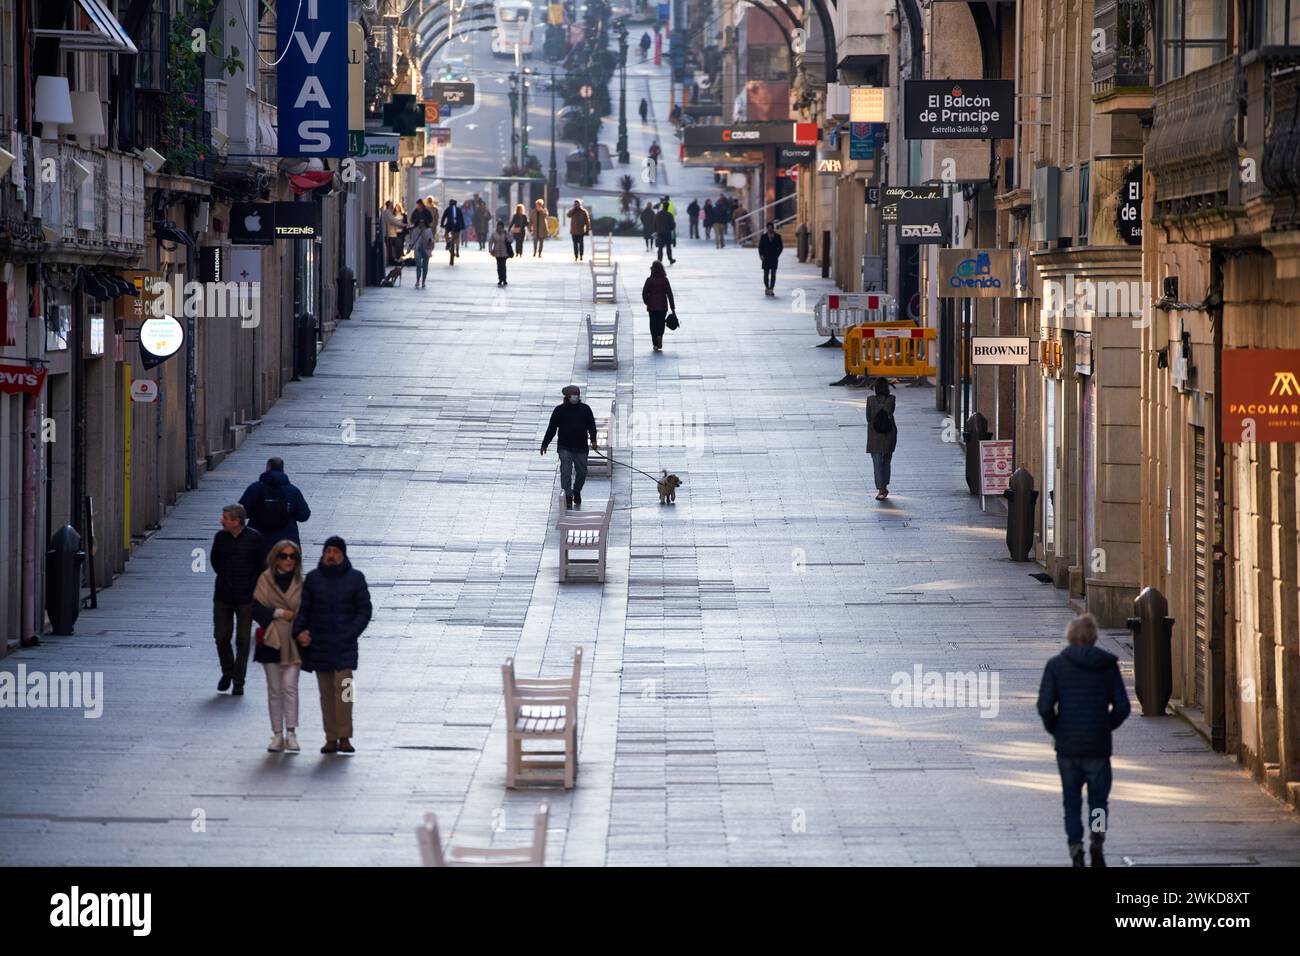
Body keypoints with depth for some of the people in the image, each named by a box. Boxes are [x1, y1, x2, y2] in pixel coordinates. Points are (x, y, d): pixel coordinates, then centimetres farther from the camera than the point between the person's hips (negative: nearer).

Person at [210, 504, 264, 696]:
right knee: (221, 637, 4)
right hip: (222, 597, 3)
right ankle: (227, 672, 26)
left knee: (242, 640, 1)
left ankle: (238, 682, 9)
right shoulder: (220, 537, -1)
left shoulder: (254, 538, -9)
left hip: (245, 599, -3)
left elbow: (261, 565, -1)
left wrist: (250, 585, -2)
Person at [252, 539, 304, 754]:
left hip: (293, 641, 0)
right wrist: (279, 613, -14)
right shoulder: (266, 580, -1)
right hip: (272, 640, 0)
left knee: (290, 686, -10)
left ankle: (291, 732, -8)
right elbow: (256, 608, -6)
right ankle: (277, 734, 11)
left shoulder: (300, 583, 3)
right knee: (274, 688, 5)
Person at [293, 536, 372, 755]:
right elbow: (303, 608, 11)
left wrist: (350, 634, -10)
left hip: (344, 646, -3)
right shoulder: (313, 579, 8)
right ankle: (331, 739, 9)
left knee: (343, 687, -16)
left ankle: (344, 737, -12)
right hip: (319, 646, 3)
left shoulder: (355, 578, 2)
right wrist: (298, 632, -6)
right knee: (326, 693, 5)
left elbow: (365, 610, 2)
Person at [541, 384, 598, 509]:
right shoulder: (559, 410, 2)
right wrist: (545, 444, 4)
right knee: (566, 470, -13)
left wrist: (593, 440, -11)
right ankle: (568, 495, -9)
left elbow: (591, 425, 4)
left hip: (581, 447, 2)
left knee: (582, 471, 8)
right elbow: (551, 429, 6)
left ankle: (577, 491, 33)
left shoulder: (585, 409, 5)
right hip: (565, 447, -2)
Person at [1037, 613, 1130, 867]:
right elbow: (1122, 707, -3)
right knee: (1098, 798, 11)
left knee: (1071, 801, 12)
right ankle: (1097, 837, -12)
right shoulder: (1107, 664, -1)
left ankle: (1075, 846, 0)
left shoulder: (1056, 665, -3)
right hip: (1098, 746, 0)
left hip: (1067, 746, 0)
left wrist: (1055, 730, 6)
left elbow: (1045, 706, -10)